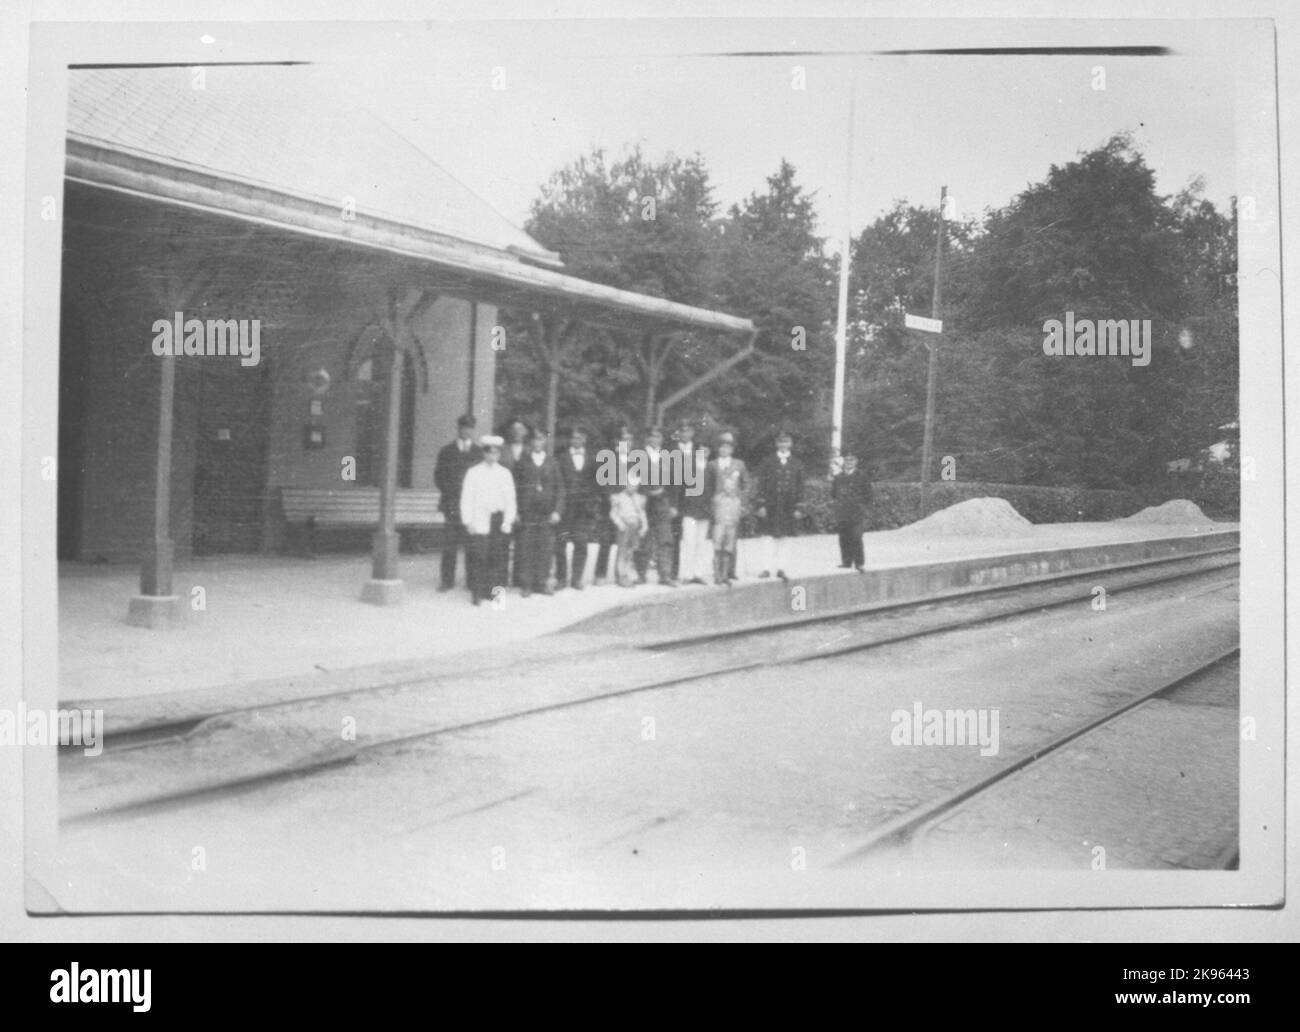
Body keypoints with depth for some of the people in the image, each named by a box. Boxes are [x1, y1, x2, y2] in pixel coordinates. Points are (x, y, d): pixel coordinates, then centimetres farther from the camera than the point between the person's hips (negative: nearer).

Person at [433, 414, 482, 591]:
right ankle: (447, 580, 2)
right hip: (452, 503, 0)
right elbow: (439, 476, 9)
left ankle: (472, 580, 2)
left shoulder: (479, 453, 11)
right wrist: (448, 493, -4)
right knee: (449, 544, -3)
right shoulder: (446, 451, 12)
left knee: (471, 545, -4)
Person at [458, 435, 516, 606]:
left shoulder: (505, 473, 11)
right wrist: (468, 522, -5)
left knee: (497, 556, -1)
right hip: (480, 520, -2)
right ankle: (477, 592, -5)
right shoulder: (473, 472, 5)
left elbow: (510, 499, 11)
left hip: (499, 519, 2)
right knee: (479, 557, -9)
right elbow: (466, 498, 3)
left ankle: (495, 591, 4)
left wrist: (508, 520, 0)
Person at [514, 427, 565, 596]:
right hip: (527, 513, -1)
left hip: (547, 514, 1)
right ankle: (526, 584, 6)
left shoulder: (552, 463, 8)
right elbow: (515, 488, 6)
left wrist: (557, 511, -4)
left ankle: (541, 583, 8)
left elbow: (560, 489, 7)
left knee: (545, 549, 0)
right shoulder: (523, 463, 6)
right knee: (526, 550, -2)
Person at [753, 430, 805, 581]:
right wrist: (761, 504, -8)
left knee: (782, 538, 7)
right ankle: (766, 568, -1)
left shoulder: (797, 465, 7)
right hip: (770, 506, -2)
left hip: (788, 507, 2)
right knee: (768, 537, -4)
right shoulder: (767, 462, 3)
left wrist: (799, 508, 0)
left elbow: (800, 487, 7)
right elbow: (761, 484, 0)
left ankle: (780, 568, 11)